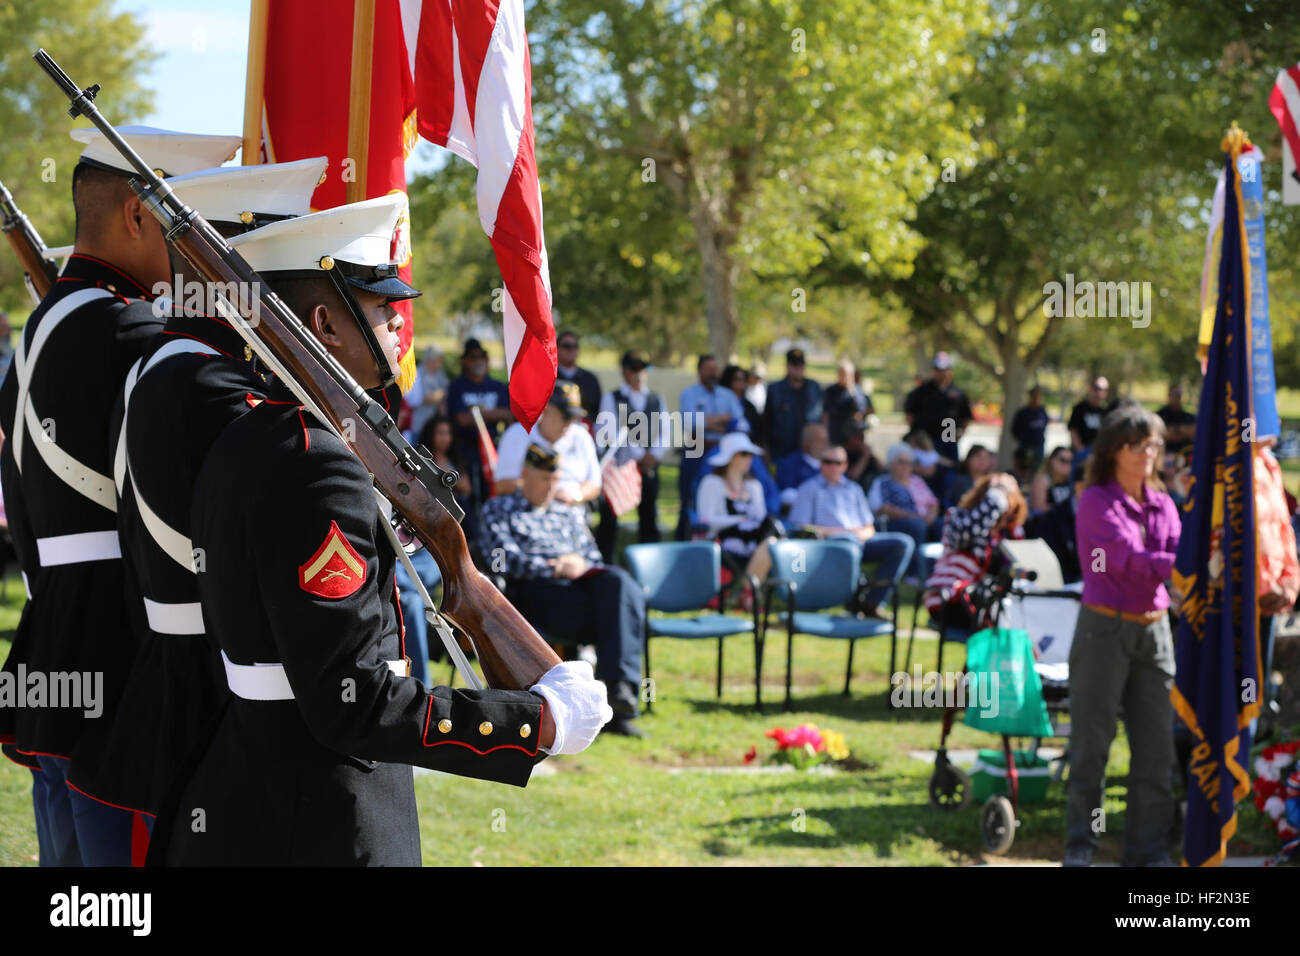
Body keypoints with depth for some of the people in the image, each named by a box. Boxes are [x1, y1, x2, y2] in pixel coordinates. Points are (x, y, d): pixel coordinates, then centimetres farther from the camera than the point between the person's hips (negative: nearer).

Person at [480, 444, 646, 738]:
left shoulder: (568, 513, 35)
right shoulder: (497, 510, 19)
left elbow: (592, 554, 24)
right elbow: (507, 559, 2)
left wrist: (579, 563, -2)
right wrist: (555, 569, -11)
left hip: (579, 580, 5)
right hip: (534, 590, -4)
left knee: (620, 582, -34)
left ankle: (619, 684, -42)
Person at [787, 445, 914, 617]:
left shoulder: (854, 489, 28)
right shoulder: (809, 489, 14)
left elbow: (869, 528, 24)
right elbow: (801, 528, 1)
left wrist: (864, 533, -3)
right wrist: (839, 531, -8)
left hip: (859, 540, 6)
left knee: (904, 543, -18)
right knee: (849, 540, -42)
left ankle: (873, 601, -22)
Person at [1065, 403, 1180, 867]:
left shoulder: (1162, 505, 13)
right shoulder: (1096, 502, -6)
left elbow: (1177, 552, -2)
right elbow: (1129, 558, -18)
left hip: (1154, 629, 6)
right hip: (1105, 628, -5)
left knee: (1156, 746, 5)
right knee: (1091, 743, -2)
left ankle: (1148, 849, 12)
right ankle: (1080, 845, 8)